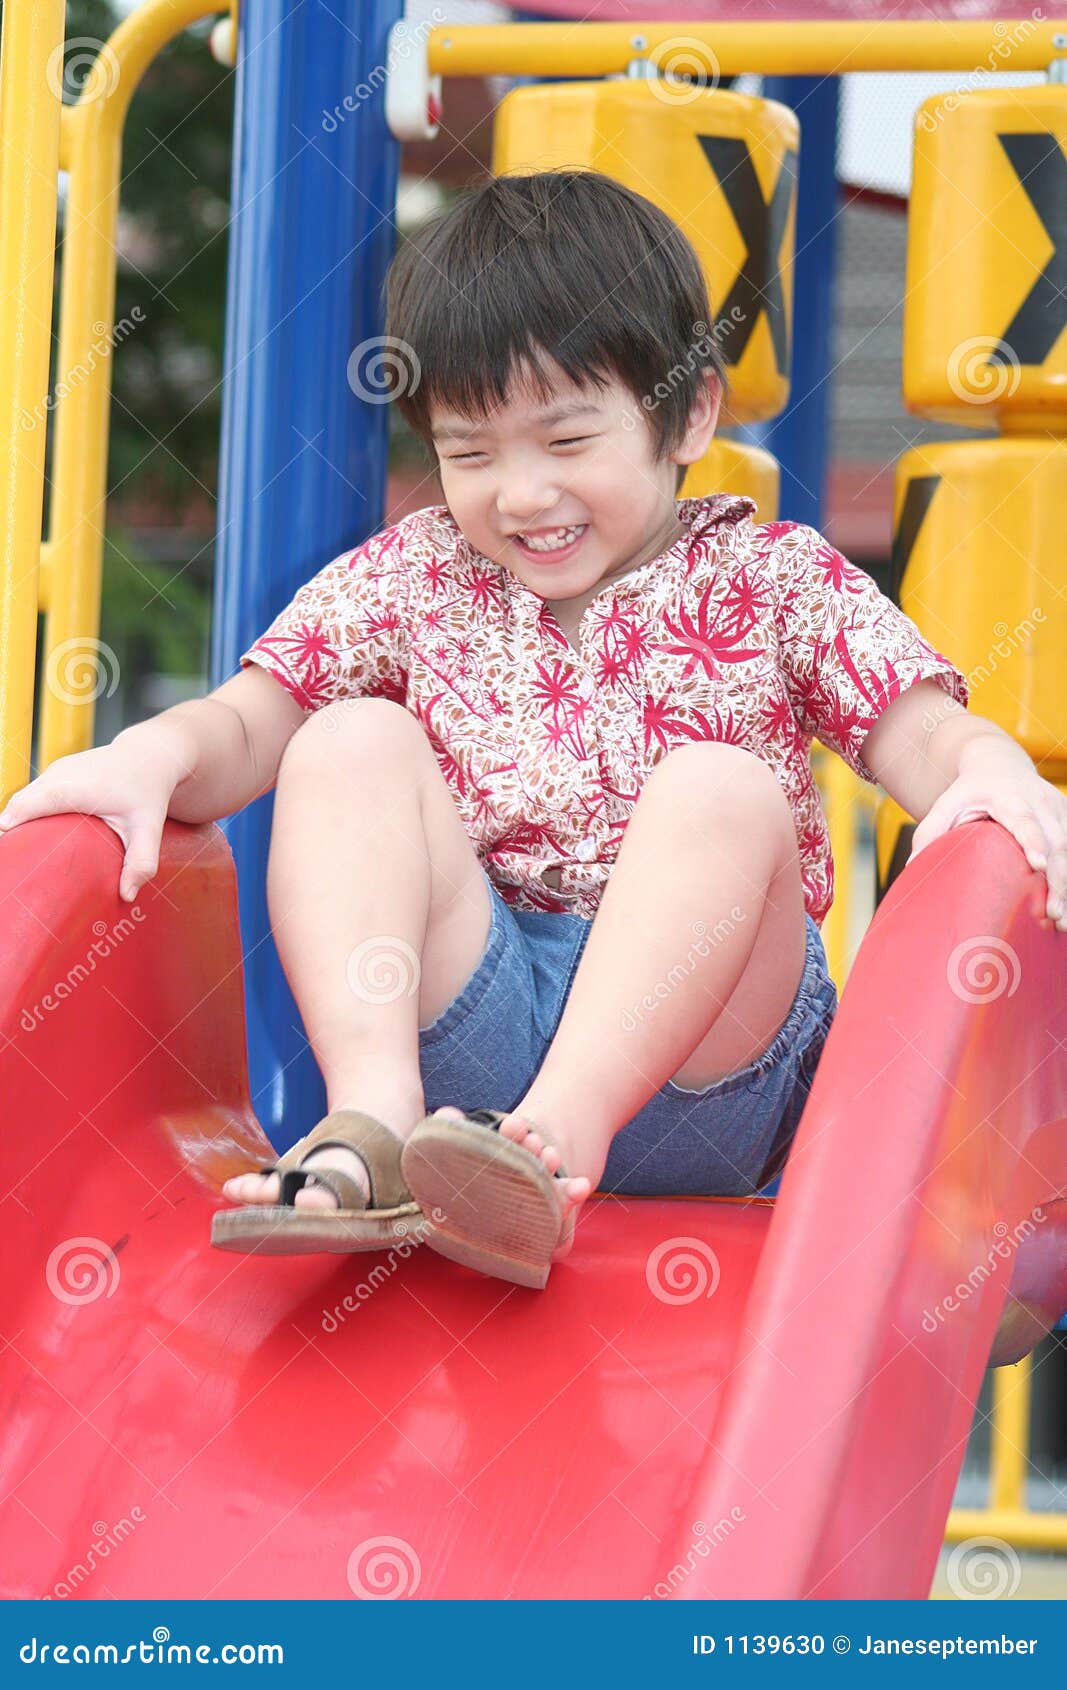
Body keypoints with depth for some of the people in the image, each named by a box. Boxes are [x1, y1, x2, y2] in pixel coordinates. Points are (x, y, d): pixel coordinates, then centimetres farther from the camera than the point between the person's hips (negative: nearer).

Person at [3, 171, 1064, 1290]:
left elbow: (923, 734, -1)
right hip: (463, 1014, 2)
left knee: (724, 787, -26)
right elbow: (245, 724, 8)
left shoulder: (771, 581, 9)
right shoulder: (411, 579, 14)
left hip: (692, 1045, -2)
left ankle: (556, 1140, -42)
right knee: (352, 743, -14)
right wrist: (157, 753, -16)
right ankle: (371, 1120, -34)